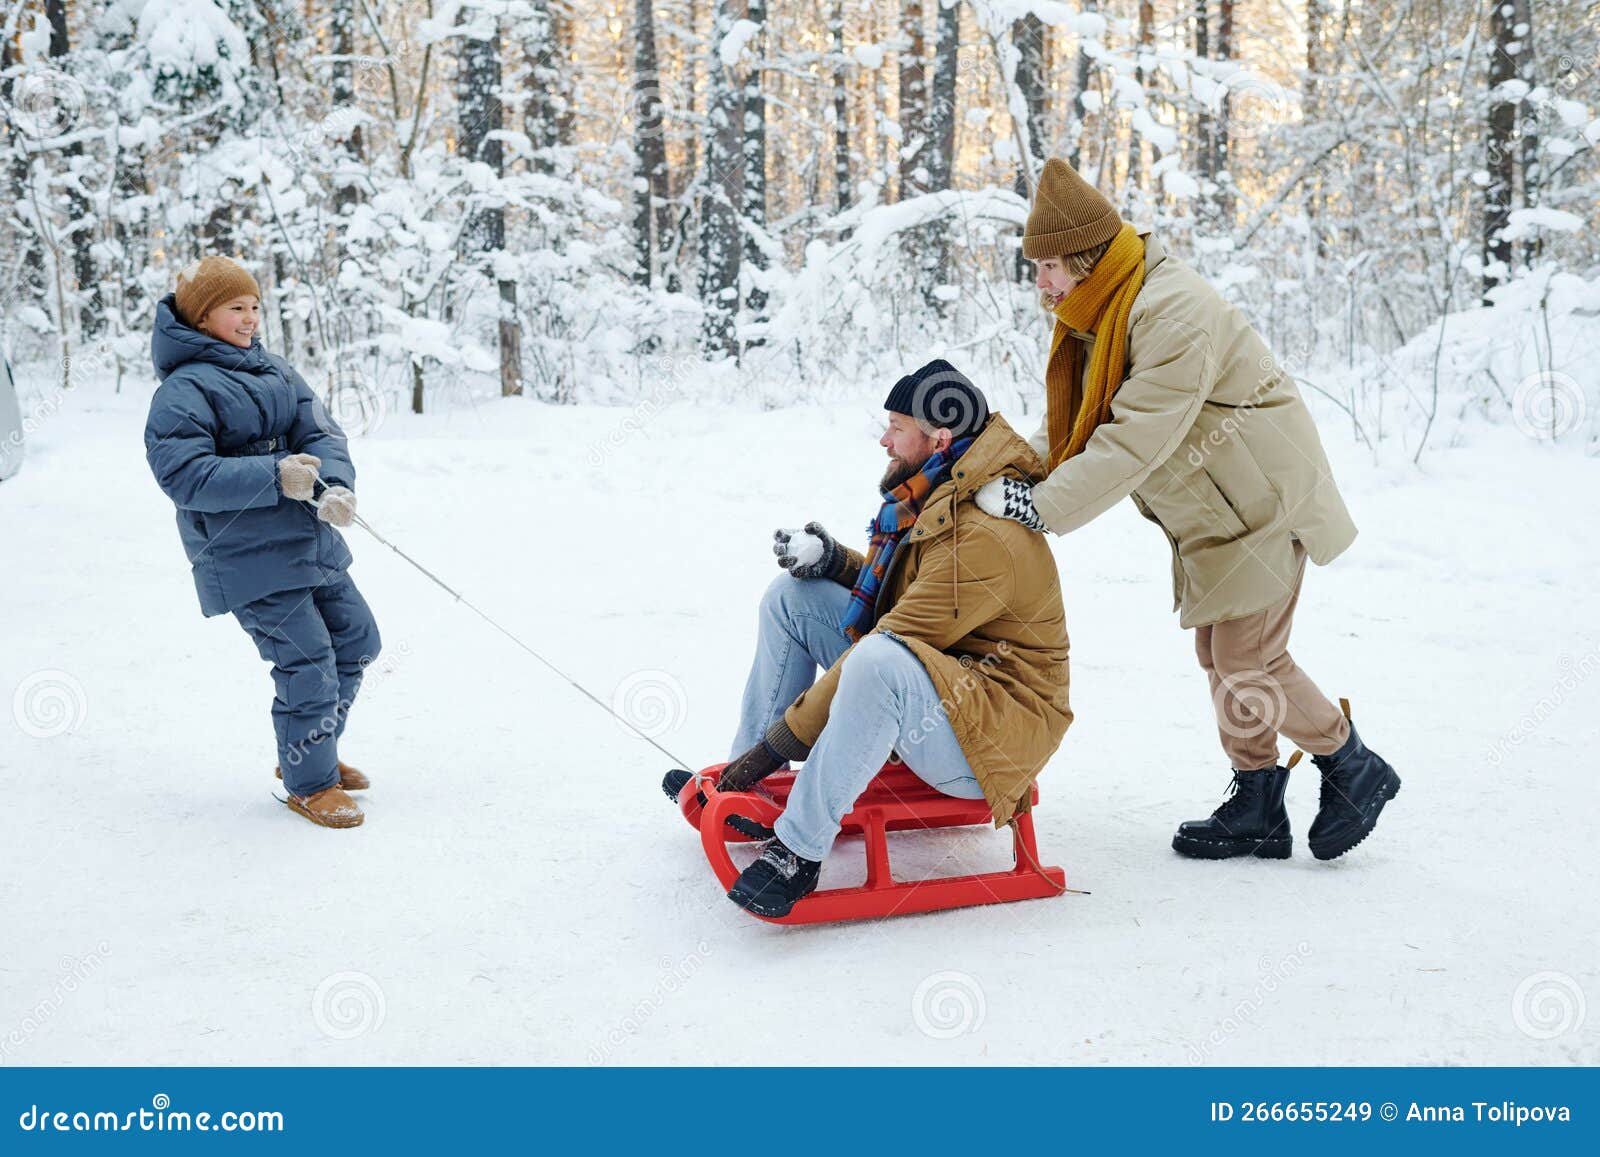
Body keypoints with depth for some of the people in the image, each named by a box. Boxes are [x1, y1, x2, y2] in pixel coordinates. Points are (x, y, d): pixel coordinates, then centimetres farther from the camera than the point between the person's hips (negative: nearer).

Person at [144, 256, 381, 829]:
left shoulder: (275, 371, 12)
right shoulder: (184, 389, -10)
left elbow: (323, 434, 3)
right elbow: (181, 473, -20)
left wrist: (335, 487, -18)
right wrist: (274, 477, -27)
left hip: (312, 543, 8)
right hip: (248, 560, -8)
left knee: (356, 639, 17)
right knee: (308, 665, -8)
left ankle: (313, 750, 37)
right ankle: (309, 783, 14)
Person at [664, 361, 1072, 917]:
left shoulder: (984, 536, -26)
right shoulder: (930, 498, 5)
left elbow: (885, 648, -27)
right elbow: (891, 595, 19)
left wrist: (775, 745, -23)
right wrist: (830, 559, -2)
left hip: (990, 739, -10)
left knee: (880, 661, -41)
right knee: (791, 595, 6)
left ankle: (800, 846, -26)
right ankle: (743, 782, 8)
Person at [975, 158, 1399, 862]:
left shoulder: (1173, 310, -28)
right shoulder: (1095, 315, 4)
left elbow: (1138, 439, -33)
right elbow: (1068, 427, 7)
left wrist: (1040, 506, -32)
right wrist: (1009, 479, -9)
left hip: (1260, 499, -10)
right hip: (1209, 513, 10)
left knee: (1248, 657, -8)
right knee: (1218, 653, 11)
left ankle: (1354, 770, 14)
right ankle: (1256, 809, 20)